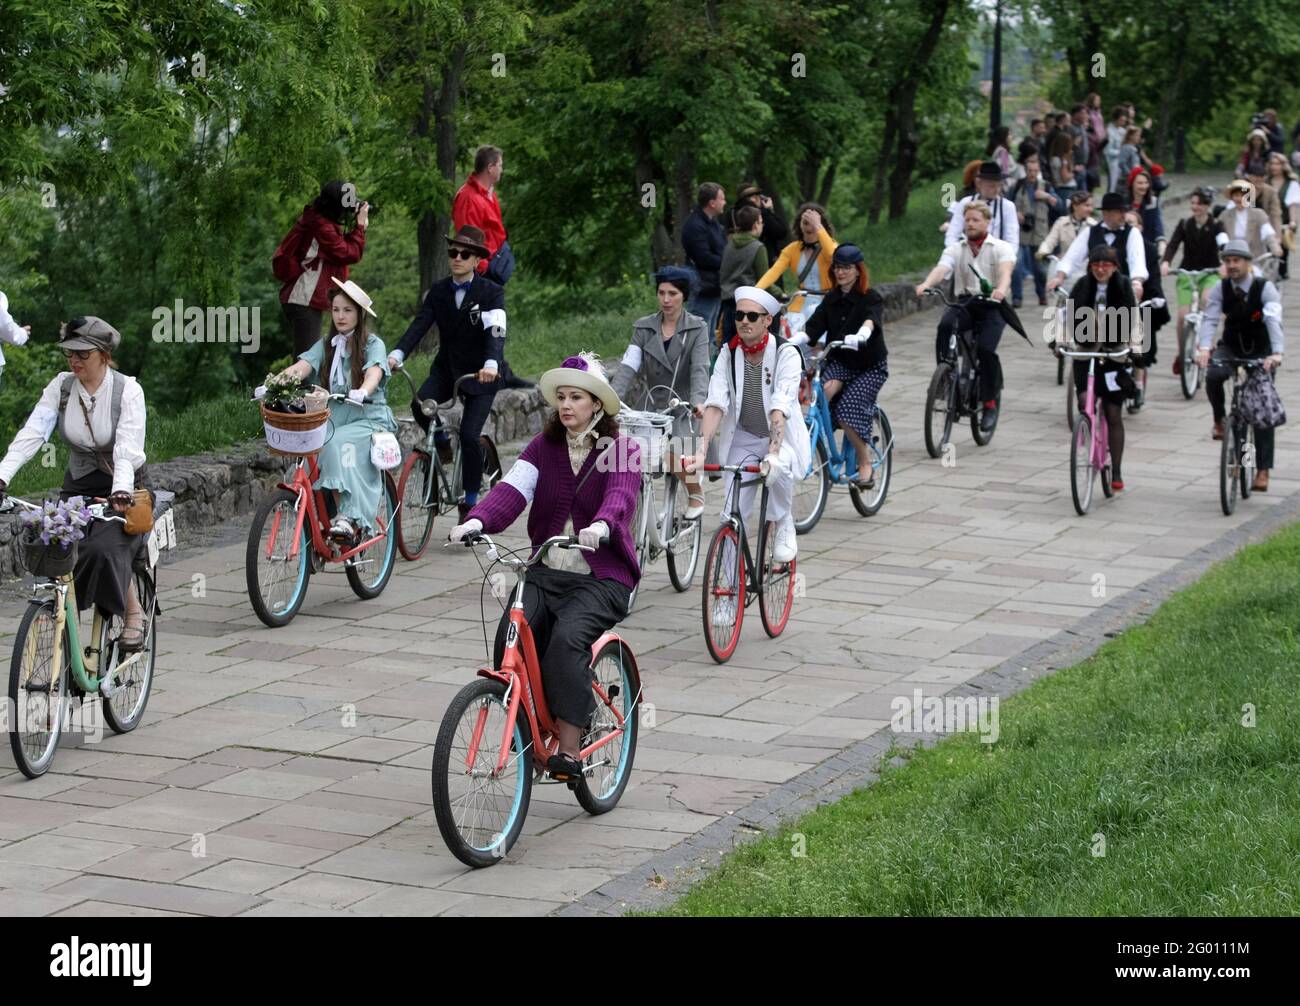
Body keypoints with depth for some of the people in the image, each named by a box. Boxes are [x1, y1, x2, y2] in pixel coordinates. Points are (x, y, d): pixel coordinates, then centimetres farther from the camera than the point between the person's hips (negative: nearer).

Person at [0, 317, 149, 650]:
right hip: (78, 486, 4)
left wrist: (121, 491, -45)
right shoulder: (60, 387, -5)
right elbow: (32, 433, -16)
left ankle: (134, 614, -5)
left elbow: (127, 447, -27)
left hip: (123, 488, -4)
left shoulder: (128, 390, -16)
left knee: (106, 550, -29)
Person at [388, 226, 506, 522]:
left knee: (469, 434, -14)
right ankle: (442, 443, 7)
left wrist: (491, 364, -46)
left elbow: (496, 332, -26)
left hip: (481, 374, -3)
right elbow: (419, 325, -10)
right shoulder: (438, 292, 1)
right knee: (420, 405, -25)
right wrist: (396, 355, -29)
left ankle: (470, 501, 4)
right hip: (446, 367, 4)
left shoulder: (491, 293, -11)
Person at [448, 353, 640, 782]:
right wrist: (476, 521, -30)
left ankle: (569, 749, -24)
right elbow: (513, 488, -9)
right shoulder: (544, 446, 8)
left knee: (567, 638, -30)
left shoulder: (622, 450, -2)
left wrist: (601, 526, -47)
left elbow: (621, 496, -23)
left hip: (602, 578, -4)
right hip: (546, 571, 4)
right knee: (511, 638, -22)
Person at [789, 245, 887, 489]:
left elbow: (871, 321, -33)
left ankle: (866, 464, -6)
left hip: (871, 366, -4)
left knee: (848, 408, -23)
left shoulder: (871, 298, -10)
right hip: (839, 362, 4)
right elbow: (812, 328, -6)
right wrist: (791, 340, -27)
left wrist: (859, 336, -56)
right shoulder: (832, 300, 5)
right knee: (825, 389, -30)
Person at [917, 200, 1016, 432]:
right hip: (964, 302, 2)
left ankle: (990, 402, -5)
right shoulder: (956, 249, 11)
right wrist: (926, 284, -32)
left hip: (992, 305, -2)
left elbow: (1006, 269, -18)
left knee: (985, 348, -23)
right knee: (945, 326, -31)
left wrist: (1001, 288, -42)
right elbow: (941, 268, -8)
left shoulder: (1001, 248, 4)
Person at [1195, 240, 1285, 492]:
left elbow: (1273, 320, -34)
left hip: (1260, 351, -2)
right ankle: (1220, 420, -5)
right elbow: (1209, 319, -23)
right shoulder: (1220, 289, -11)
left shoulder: (1265, 288, -20)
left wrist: (1276, 353, -51)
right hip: (1231, 347, 2)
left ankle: (1263, 471, -6)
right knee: (1213, 375, -32)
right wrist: (1203, 348, -43)